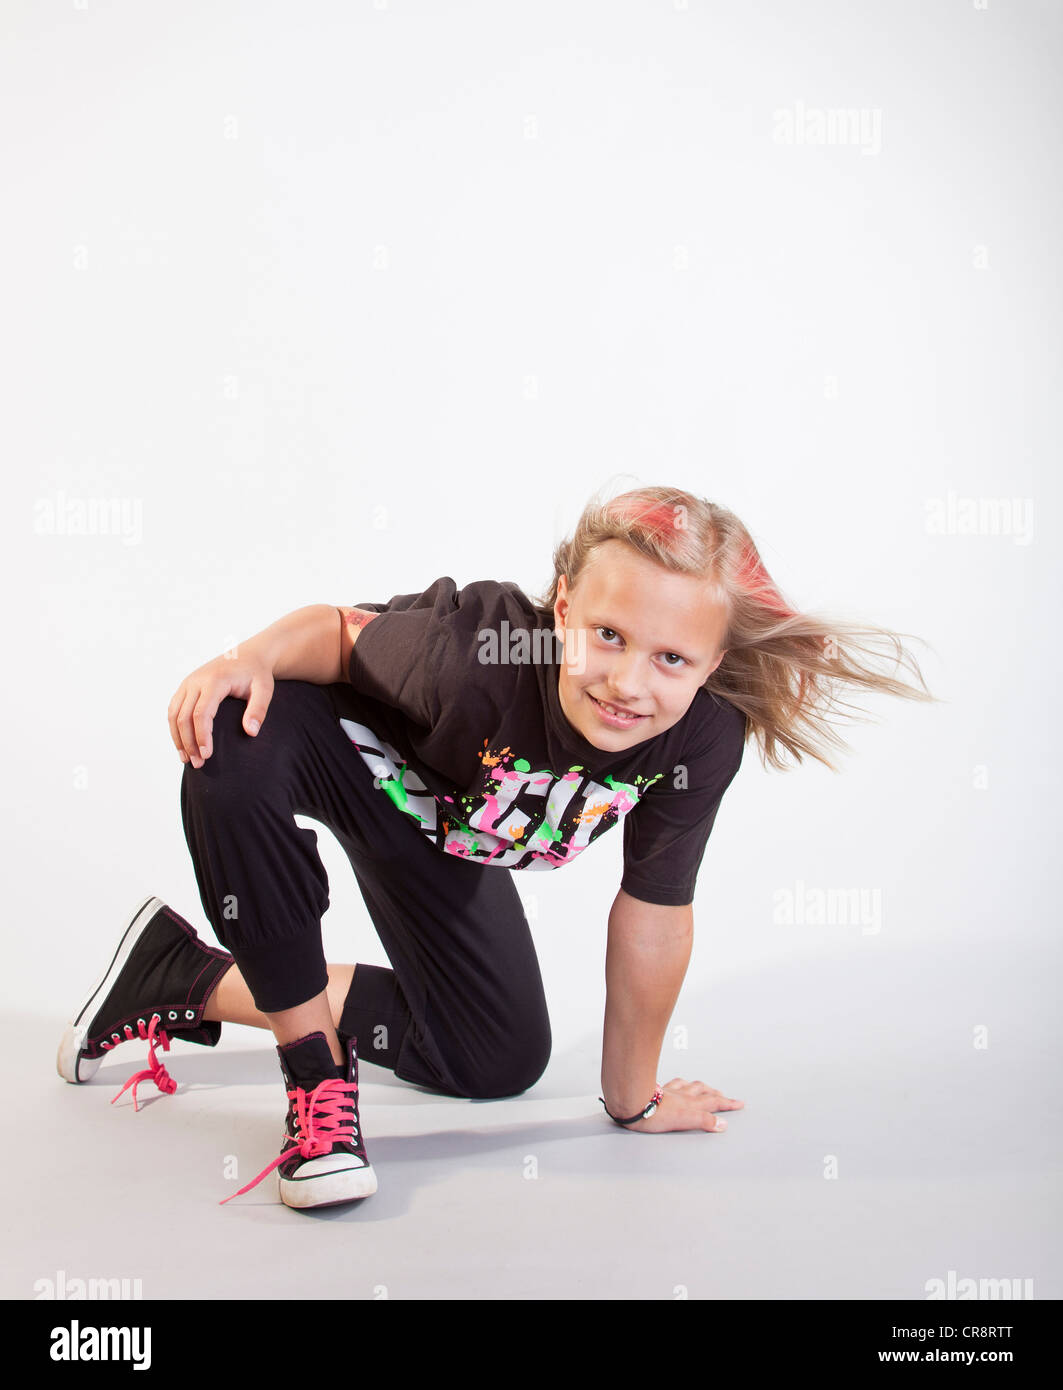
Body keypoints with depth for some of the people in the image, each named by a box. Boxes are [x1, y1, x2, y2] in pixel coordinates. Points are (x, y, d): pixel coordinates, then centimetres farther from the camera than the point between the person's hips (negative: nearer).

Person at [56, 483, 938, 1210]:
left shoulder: (703, 740, -31)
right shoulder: (471, 654, -43)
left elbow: (653, 912, -17)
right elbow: (340, 628, -20)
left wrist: (633, 1097, -6)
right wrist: (252, 657, -44)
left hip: (437, 834, 5)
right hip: (348, 751, -4)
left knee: (501, 1062, 14)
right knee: (233, 742, -42)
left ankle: (193, 979, 21)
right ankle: (316, 1075, -19)